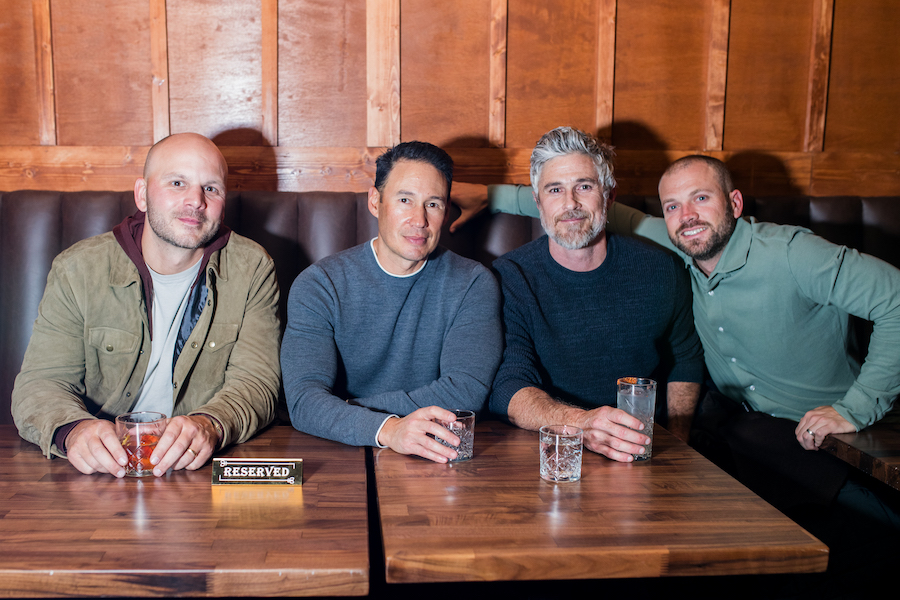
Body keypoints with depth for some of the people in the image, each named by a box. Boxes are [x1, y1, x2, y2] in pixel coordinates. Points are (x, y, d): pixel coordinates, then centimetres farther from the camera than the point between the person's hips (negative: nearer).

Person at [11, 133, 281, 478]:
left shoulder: (251, 269, -1)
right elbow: (41, 383, -3)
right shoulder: (77, 270, 0)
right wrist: (74, 429, -28)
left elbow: (255, 383, -9)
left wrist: (210, 426, -32)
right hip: (103, 469, 2)